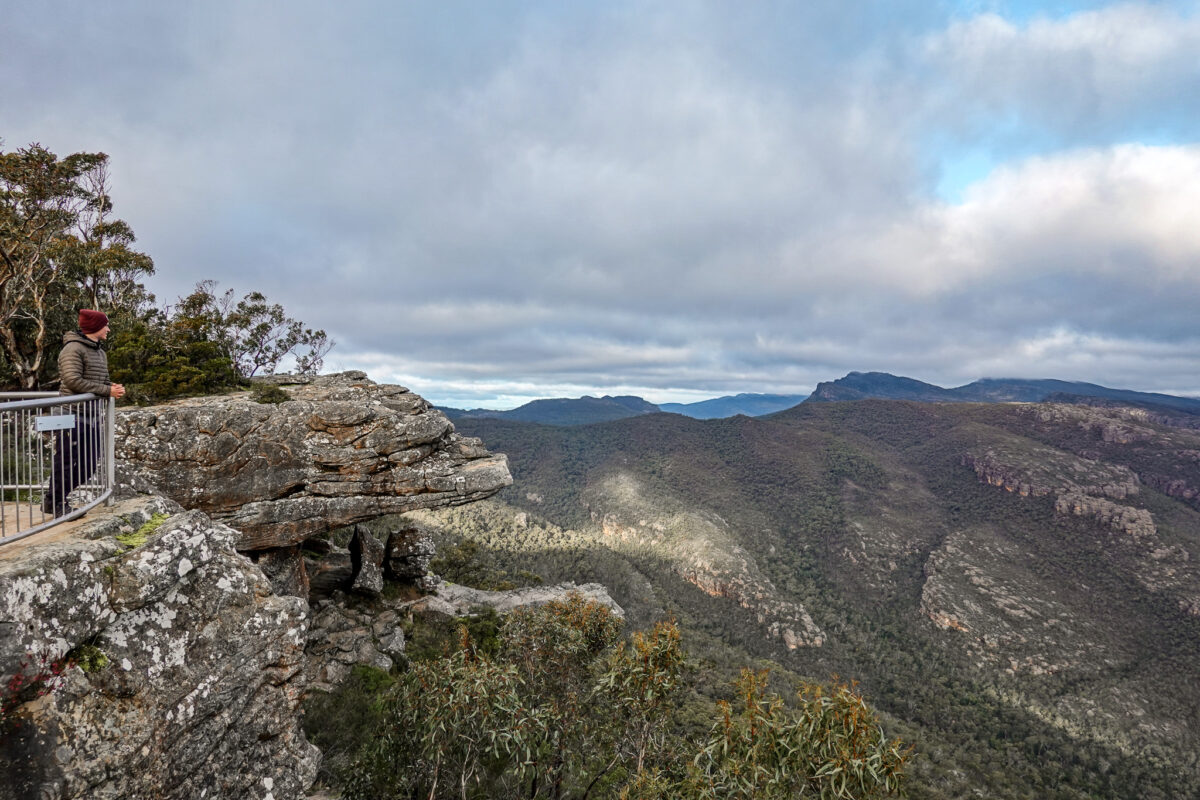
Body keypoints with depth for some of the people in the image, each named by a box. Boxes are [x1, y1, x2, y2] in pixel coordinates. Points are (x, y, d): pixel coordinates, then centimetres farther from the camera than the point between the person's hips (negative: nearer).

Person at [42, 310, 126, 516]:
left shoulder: (100, 352, 17)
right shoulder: (73, 349, -12)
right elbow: (73, 380, -21)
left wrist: (114, 387, -3)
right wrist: (107, 390, -19)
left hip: (92, 416, 9)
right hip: (72, 414, -9)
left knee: (88, 464, 12)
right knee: (65, 461, 1)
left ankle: (57, 498, 27)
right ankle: (54, 502, 16)